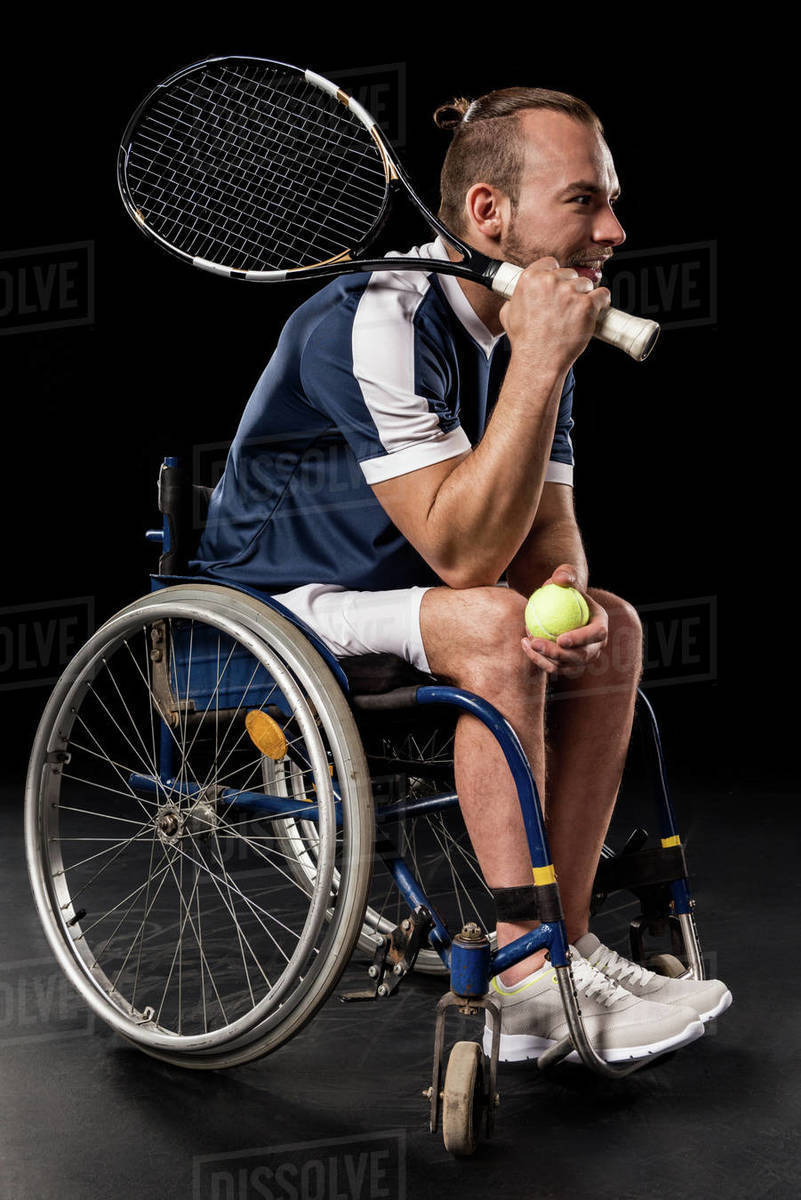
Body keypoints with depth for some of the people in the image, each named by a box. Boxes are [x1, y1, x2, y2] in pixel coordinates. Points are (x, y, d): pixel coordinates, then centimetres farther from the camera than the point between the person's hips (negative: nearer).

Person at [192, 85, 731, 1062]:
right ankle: (523, 973, -26)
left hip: (386, 598, 9)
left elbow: (547, 530, 2)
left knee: (610, 628, -7)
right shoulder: (376, 322, -27)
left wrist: (565, 592, -22)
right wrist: (538, 365, -34)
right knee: (492, 626, -30)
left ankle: (562, 944, -8)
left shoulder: (531, 327, 1)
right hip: (265, 610, -9)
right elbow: (464, 552, -32)